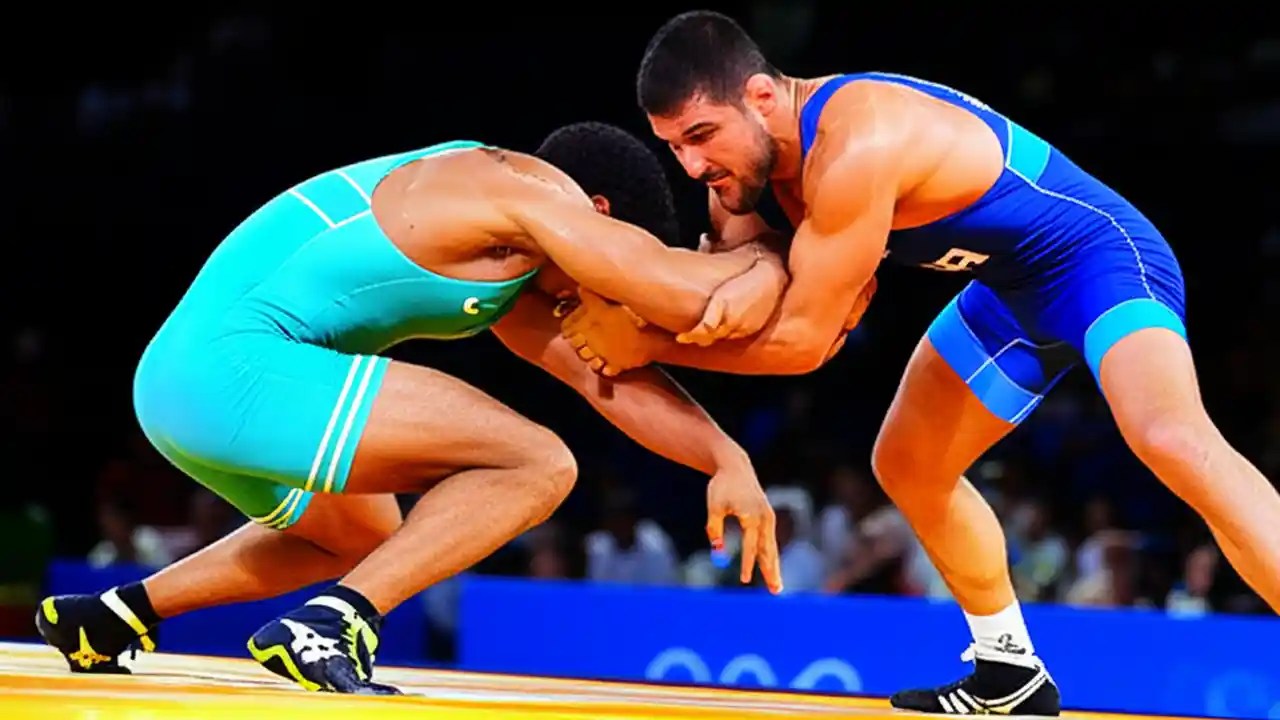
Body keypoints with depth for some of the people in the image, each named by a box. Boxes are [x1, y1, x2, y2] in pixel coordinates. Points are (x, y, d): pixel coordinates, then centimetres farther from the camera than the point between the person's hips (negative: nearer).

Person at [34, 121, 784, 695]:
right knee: (539, 465, -11)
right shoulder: (528, 188, -7)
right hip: (235, 365, -11)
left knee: (366, 538, 37)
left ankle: (109, 616, 35)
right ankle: (328, 627, -19)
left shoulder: (496, 250, 22)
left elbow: (599, 368, 18)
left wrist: (728, 458, 8)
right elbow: (687, 294, -13)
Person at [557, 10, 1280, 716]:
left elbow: (803, 340, -25)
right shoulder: (783, 134, -2)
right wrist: (764, 279, -27)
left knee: (1173, 439, -35)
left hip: (1098, 254, -10)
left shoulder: (855, 146, -32)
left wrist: (646, 343, -17)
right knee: (907, 466, 19)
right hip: (1015, 288, 10)